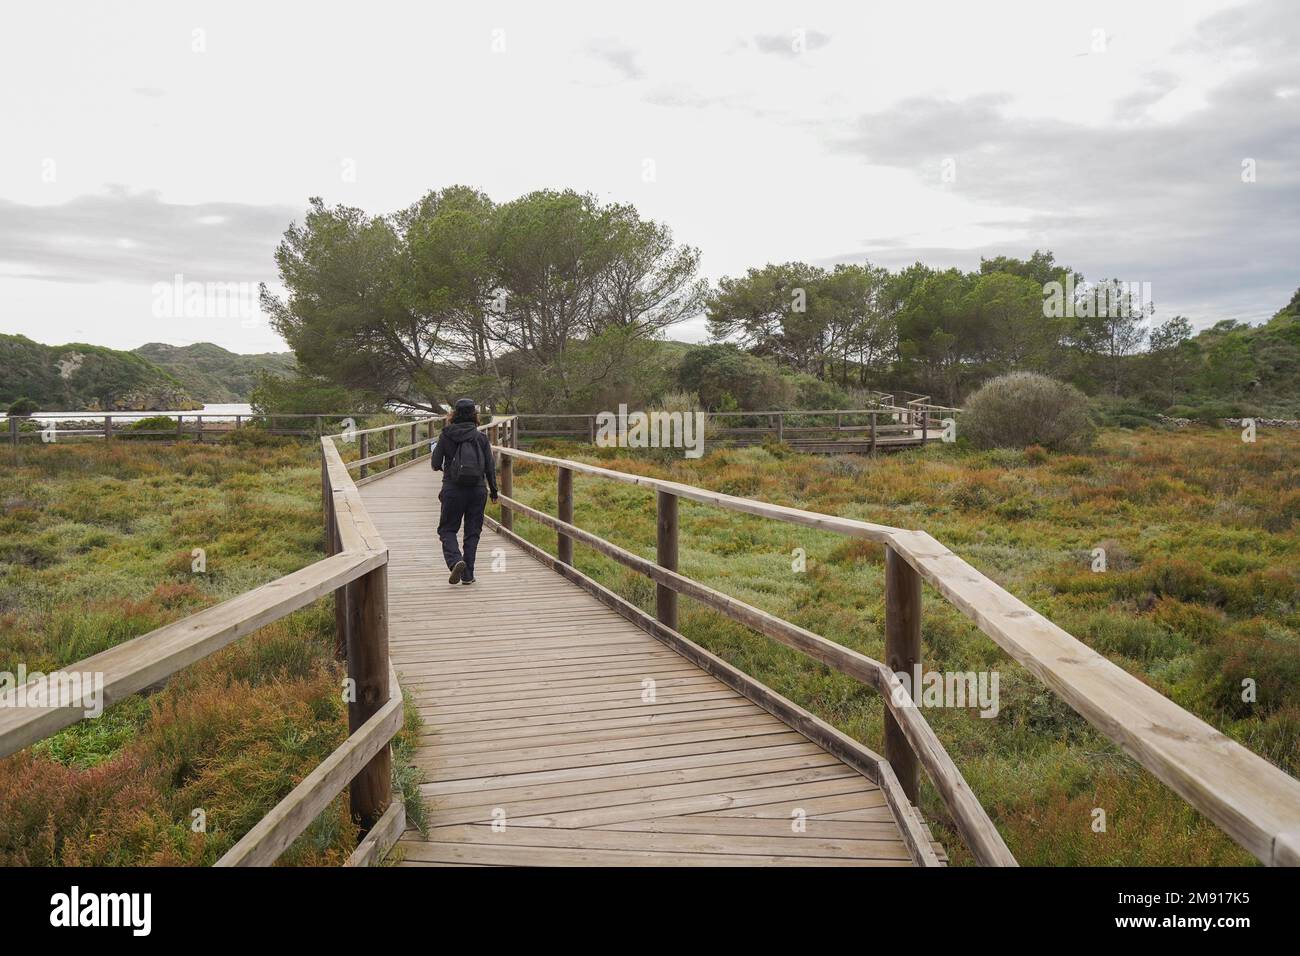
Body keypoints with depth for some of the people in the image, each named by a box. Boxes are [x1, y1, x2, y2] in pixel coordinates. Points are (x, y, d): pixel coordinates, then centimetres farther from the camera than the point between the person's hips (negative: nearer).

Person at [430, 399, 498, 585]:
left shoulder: (446, 436, -3)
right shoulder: (481, 437, 0)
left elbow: (436, 464, 0)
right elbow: (490, 467, 1)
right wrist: (493, 490, 11)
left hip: (453, 489, -1)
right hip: (478, 489, 1)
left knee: (447, 529, 11)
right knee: (472, 531, 11)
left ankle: (455, 560, -16)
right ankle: (468, 575, 9)